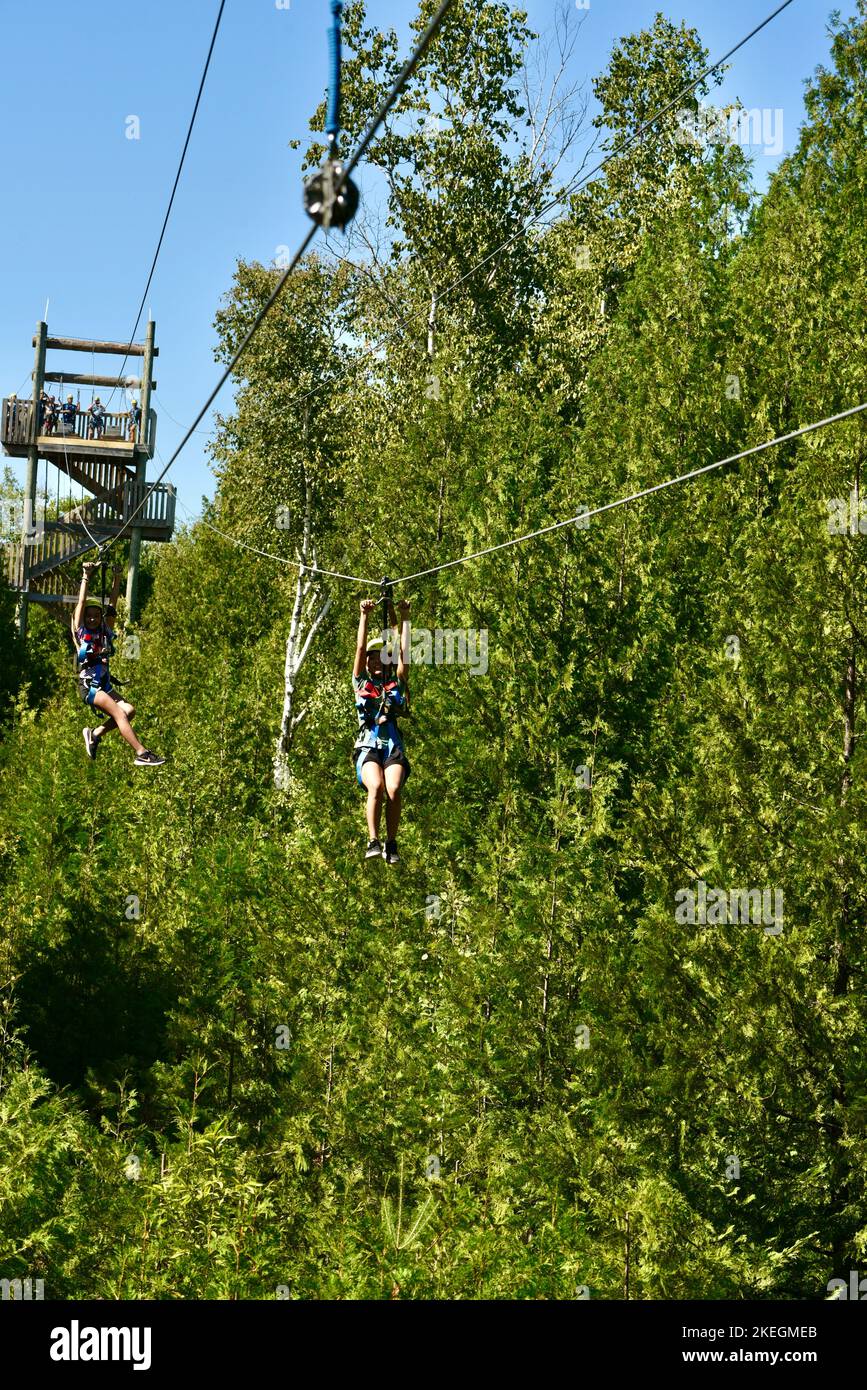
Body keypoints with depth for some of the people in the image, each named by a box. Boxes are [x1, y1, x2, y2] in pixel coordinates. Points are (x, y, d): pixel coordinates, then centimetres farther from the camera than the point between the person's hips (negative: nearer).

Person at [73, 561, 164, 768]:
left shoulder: (105, 631, 14)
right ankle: (141, 754, -30)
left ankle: (96, 733, 0)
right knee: (119, 712, -23)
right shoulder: (81, 631, 3)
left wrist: (117, 578, 4)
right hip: (88, 685, -6)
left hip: (104, 685, 6)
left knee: (129, 710, -17)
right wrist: (86, 576, -6)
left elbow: (112, 603, 9)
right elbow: (81, 602, -3)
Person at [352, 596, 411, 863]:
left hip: (393, 747, 1)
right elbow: (360, 648, 16)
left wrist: (405, 619, 17)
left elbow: (404, 653, 18)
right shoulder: (361, 683, 23)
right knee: (376, 787, -30)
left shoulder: (396, 684, 25)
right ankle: (373, 842, -29)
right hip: (368, 747, -1)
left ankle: (391, 845, -21)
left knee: (394, 789, -27)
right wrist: (364, 616, 11)